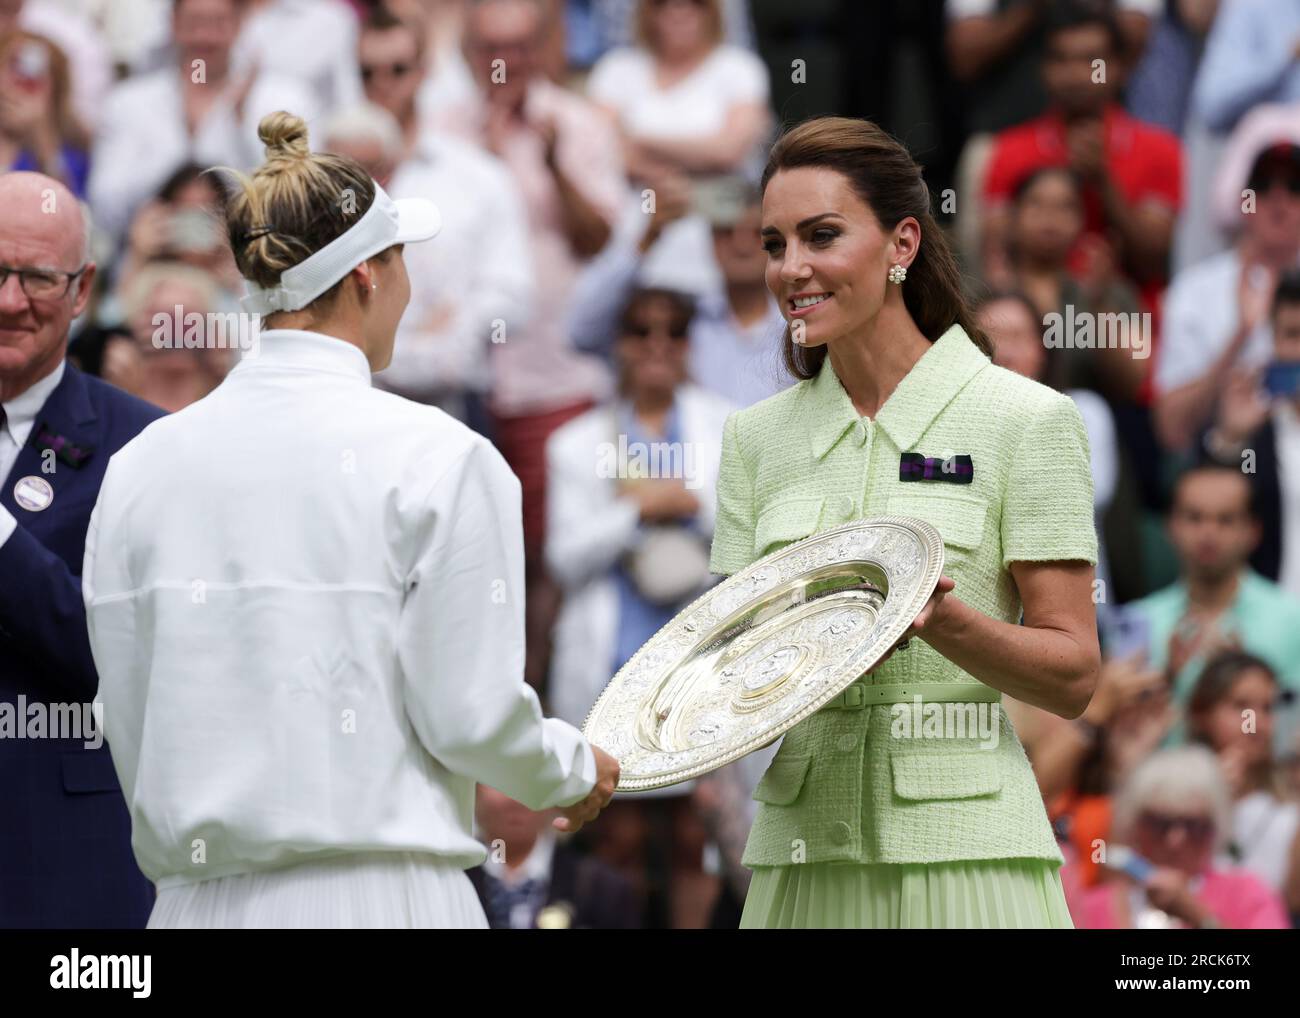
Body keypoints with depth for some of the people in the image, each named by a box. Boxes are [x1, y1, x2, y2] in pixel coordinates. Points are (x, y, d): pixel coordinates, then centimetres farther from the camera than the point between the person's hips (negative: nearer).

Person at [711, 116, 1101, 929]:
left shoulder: (1026, 420, -2)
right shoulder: (757, 437, 12)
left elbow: (1073, 676, -4)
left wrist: (942, 622, -21)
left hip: (962, 855, -4)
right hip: (802, 852, 4)